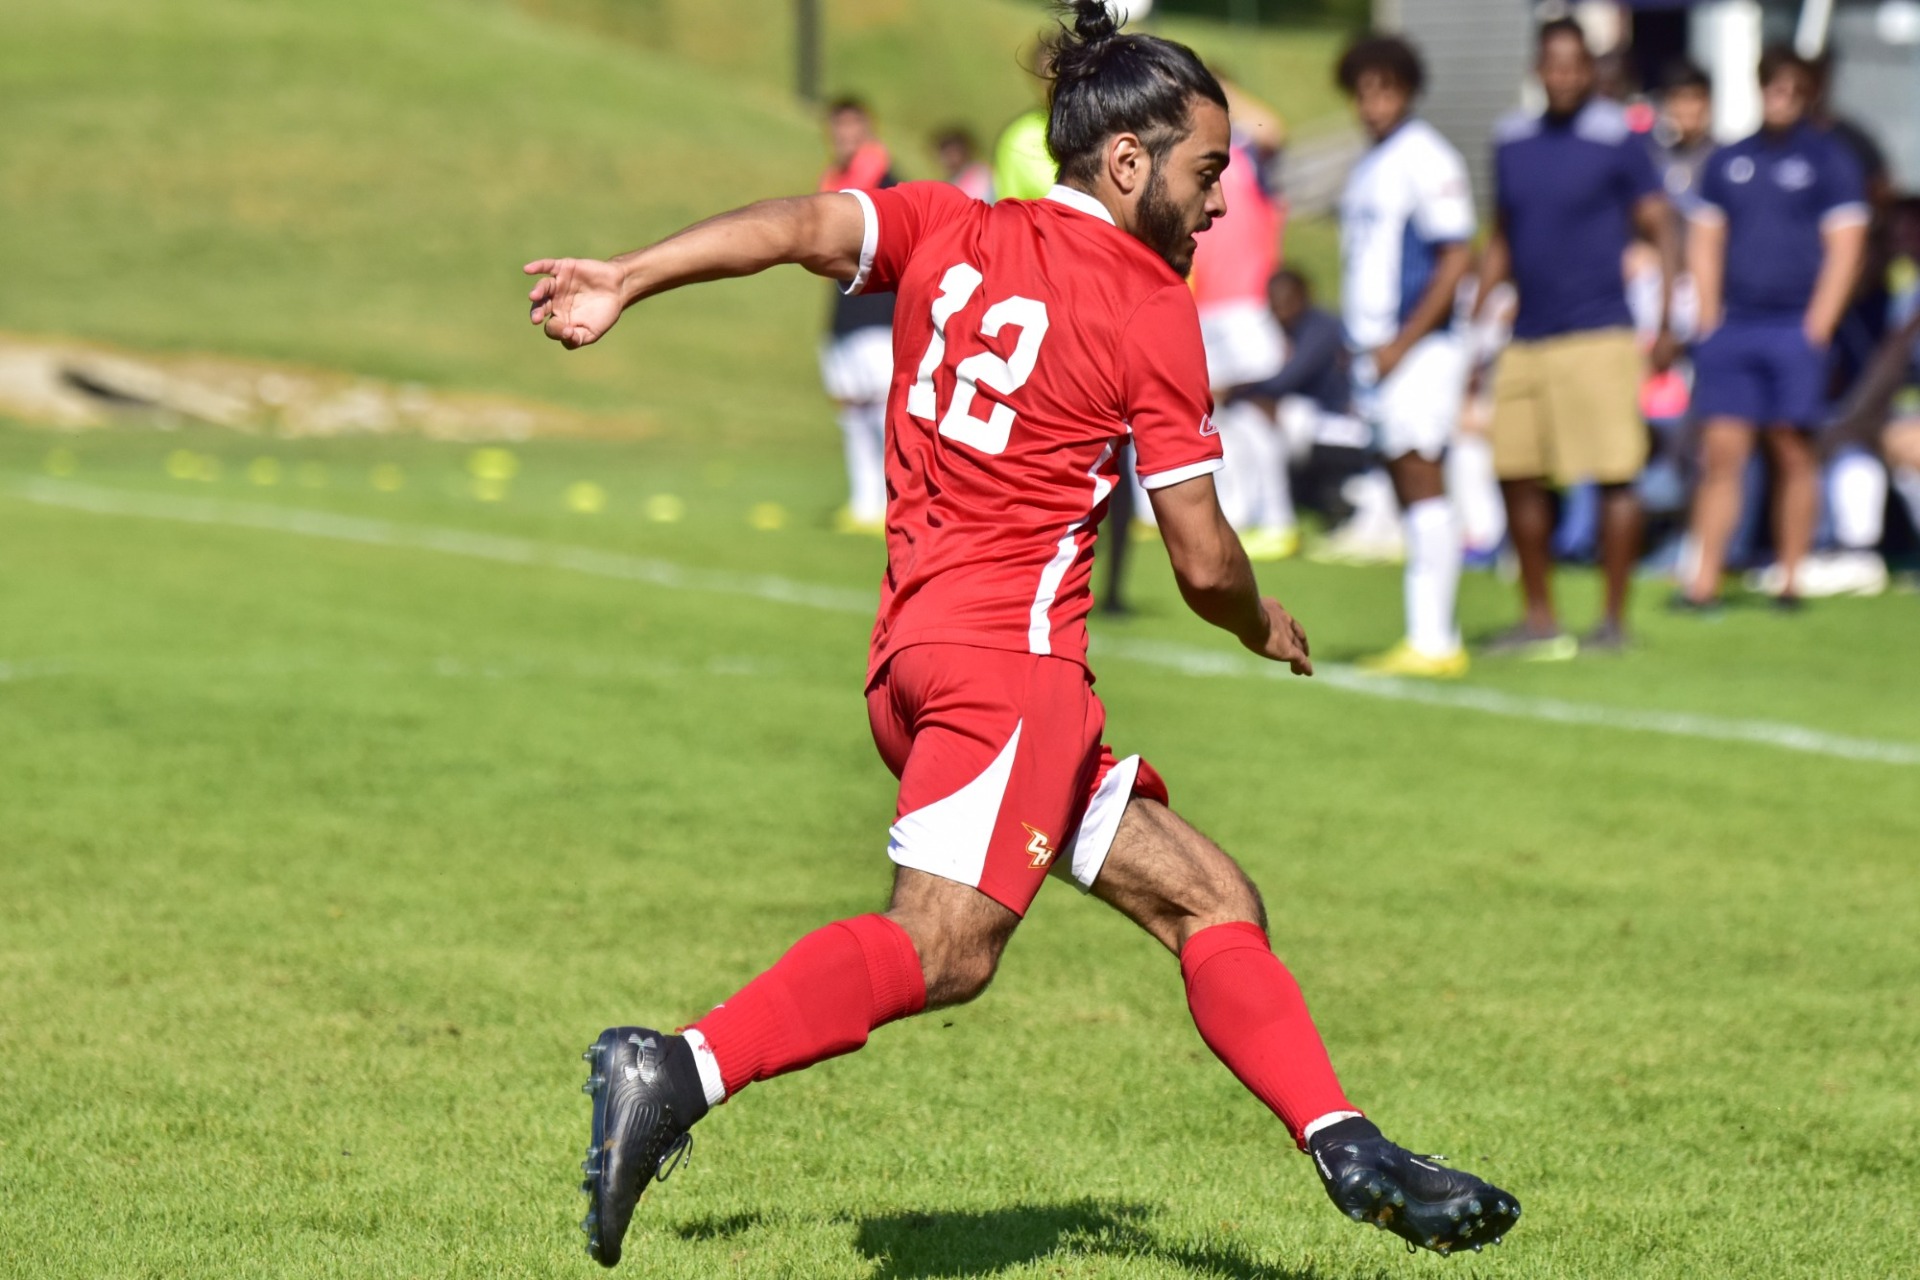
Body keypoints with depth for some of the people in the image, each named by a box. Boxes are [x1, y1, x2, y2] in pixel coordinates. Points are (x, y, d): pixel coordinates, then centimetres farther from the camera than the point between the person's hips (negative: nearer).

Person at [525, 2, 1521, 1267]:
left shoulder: (948, 230, 15)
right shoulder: (1153, 314, -1)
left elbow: (799, 225, -3)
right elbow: (1204, 566, -1)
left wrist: (625, 279, -8)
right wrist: (1266, 626, 19)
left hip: (915, 661, 9)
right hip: (1006, 653, -9)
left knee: (1208, 897, 12)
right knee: (942, 948, -23)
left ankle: (1351, 1152, 11)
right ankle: (676, 1072, -37)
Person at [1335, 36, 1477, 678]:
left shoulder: (1425, 159, -10)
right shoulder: (1368, 167, 17)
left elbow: (1457, 259, -15)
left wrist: (1403, 343, -17)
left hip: (1419, 349, -9)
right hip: (1376, 350, 9)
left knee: (1421, 478, -10)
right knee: (1407, 487, 8)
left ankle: (1434, 643, -11)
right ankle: (1427, 639, 9)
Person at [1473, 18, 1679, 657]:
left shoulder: (1617, 141, -4)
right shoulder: (1513, 142, 12)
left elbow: (1661, 231, -2)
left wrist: (1666, 326, -9)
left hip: (1598, 335, -6)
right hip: (1527, 339, 6)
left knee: (1613, 476, -4)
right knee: (1516, 474, 6)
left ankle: (1614, 619, 3)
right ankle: (1539, 618, 16)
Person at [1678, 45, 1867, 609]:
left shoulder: (1830, 160, 3)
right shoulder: (1728, 161, 14)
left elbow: (1844, 249, -1)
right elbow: (1705, 242, 16)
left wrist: (1816, 329, -9)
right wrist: (1709, 320, 5)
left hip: (1795, 328, -3)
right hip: (1732, 326, 3)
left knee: (1793, 455, 0)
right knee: (1721, 452, -3)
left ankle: (1790, 578, 6)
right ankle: (1704, 579, -5)